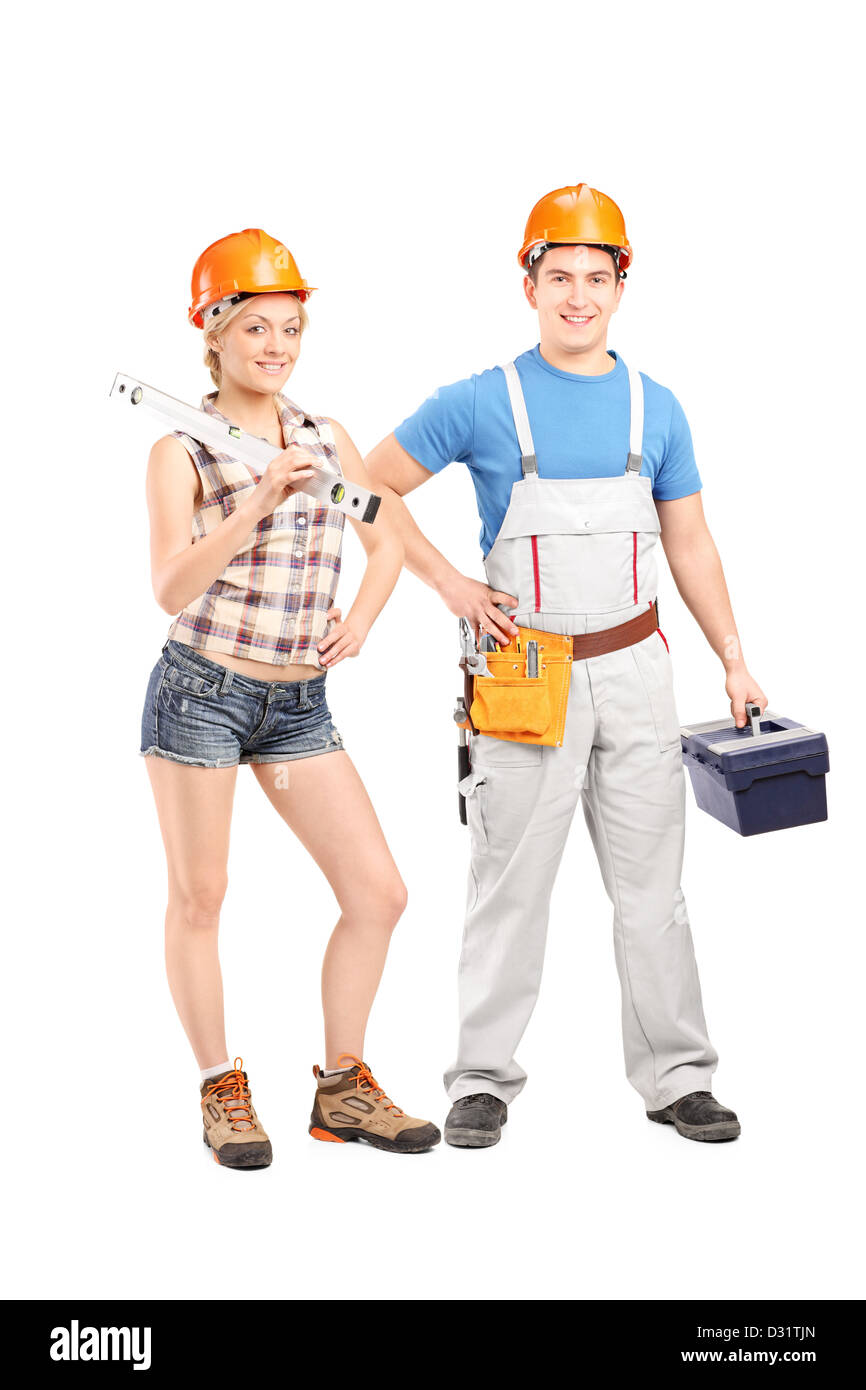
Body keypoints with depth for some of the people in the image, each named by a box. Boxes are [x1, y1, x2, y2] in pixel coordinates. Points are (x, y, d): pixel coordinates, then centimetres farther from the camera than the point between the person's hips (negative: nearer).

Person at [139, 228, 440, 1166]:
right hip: (201, 692, -5)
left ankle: (342, 1088, 17)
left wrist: (361, 620, 2)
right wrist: (261, 501, -29)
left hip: (299, 704, 5)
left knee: (378, 893, 1)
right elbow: (171, 589, -19)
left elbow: (386, 542, 20)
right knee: (198, 899, 4)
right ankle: (222, 1091, 22)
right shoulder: (181, 452, -7)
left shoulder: (328, 439, 7)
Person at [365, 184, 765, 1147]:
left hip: (635, 670, 3)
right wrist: (450, 585, -3)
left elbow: (689, 543, 12)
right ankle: (483, 1081, 15)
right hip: (526, 678, -3)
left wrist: (734, 662, 7)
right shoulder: (481, 405, -3)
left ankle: (676, 1076, 18)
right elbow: (371, 488, 4)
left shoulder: (654, 408, 7)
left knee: (652, 885, 7)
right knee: (510, 886, 3)